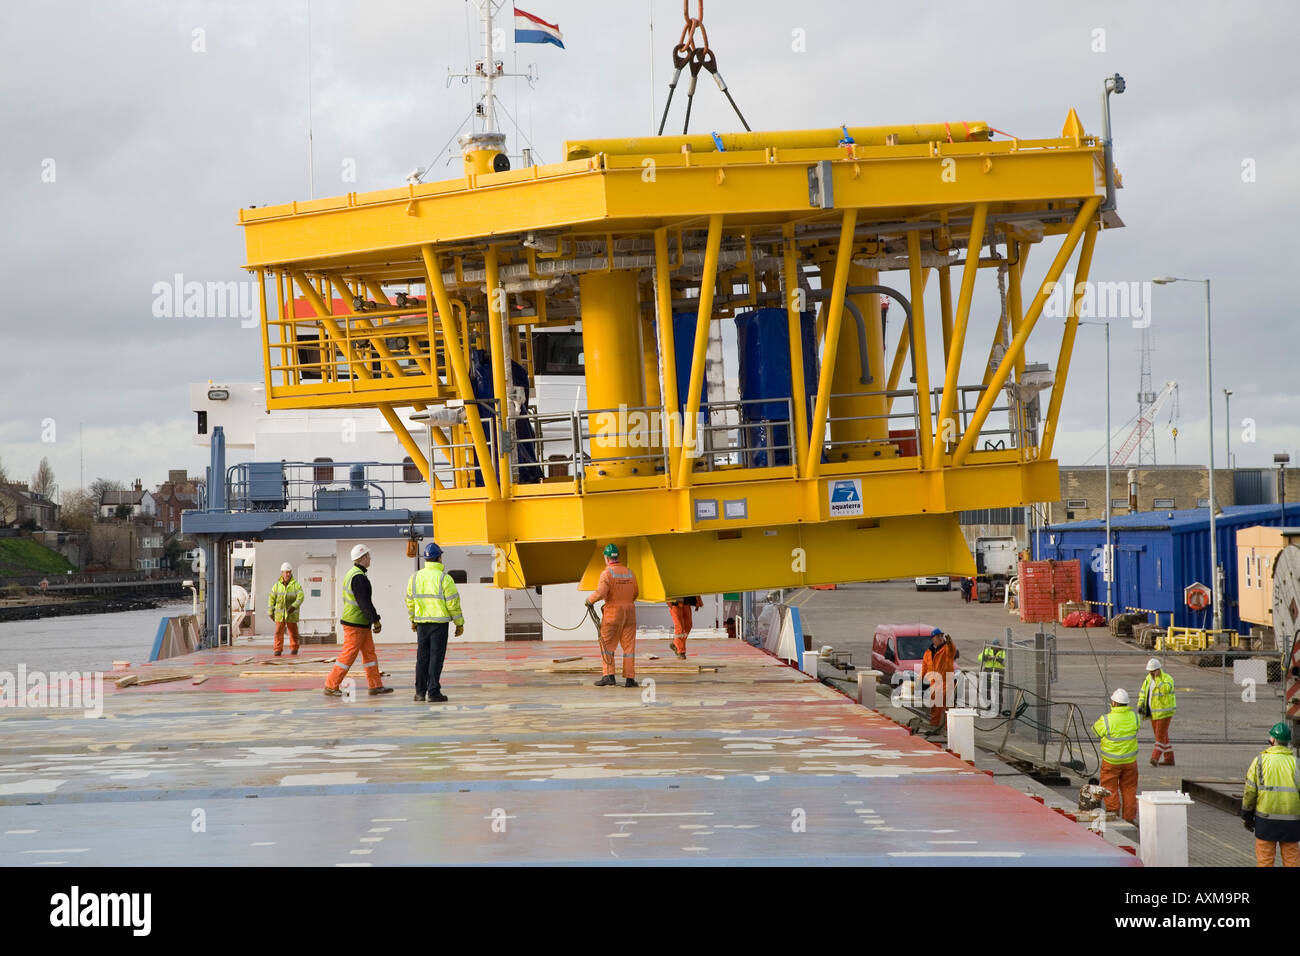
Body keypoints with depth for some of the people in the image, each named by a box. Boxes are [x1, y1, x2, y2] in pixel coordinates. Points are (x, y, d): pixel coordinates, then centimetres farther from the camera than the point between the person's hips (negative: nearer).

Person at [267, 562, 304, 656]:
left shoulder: (296, 584, -2)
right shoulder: (277, 585, 4)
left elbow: (300, 597, -12)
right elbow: (272, 598, 9)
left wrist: (294, 606, -27)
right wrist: (270, 612, 5)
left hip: (291, 613, -1)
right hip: (280, 613, 1)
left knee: (293, 631, 4)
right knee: (279, 631, -4)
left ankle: (294, 648, 17)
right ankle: (278, 650, 0)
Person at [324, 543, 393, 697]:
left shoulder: (351, 574, 15)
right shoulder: (359, 577, -19)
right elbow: (365, 602, -22)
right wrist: (376, 620, -16)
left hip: (361, 624, 11)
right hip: (355, 625, -11)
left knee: (369, 653, 12)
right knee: (348, 656, -6)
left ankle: (376, 686, 15)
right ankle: (330, 687, -1)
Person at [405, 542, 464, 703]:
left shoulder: (415, 577, 4)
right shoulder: (444, 578, -11)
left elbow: (410, 601, 12)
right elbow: (453, 604, -10)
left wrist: (413, 620, 26)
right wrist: (459, 623, -1)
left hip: (421, 623, 4)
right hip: (439, 623, -4)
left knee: (422, 658, 12)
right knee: (436, 657, -1)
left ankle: (420, 691, 15)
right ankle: (434, 692, -4)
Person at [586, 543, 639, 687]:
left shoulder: (607, 573, -9)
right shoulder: (629, 573, 9)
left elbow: (600, 593, -19)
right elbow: (635, 594, 17)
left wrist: (589, 600, -1)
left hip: (613, 612, -5)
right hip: (629, 611, 5)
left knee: (607, 645, 3)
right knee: (629, 647, 5)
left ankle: (608, 675, -6)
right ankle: (629, 678, 2)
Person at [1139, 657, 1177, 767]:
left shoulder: (1167, 679, -15)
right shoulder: (1149, 678, 7)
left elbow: (1165, 689, -34)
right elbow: (1143, 692, 14)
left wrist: (1158, 678, -30)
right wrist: (1140, 705, 1)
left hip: (1164, 712, -8)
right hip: (1153, 713, 8)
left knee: (1160, 736, -13)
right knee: (1163, 737, 12)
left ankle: (1155, 758, -20)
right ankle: (1169, 759, 19)